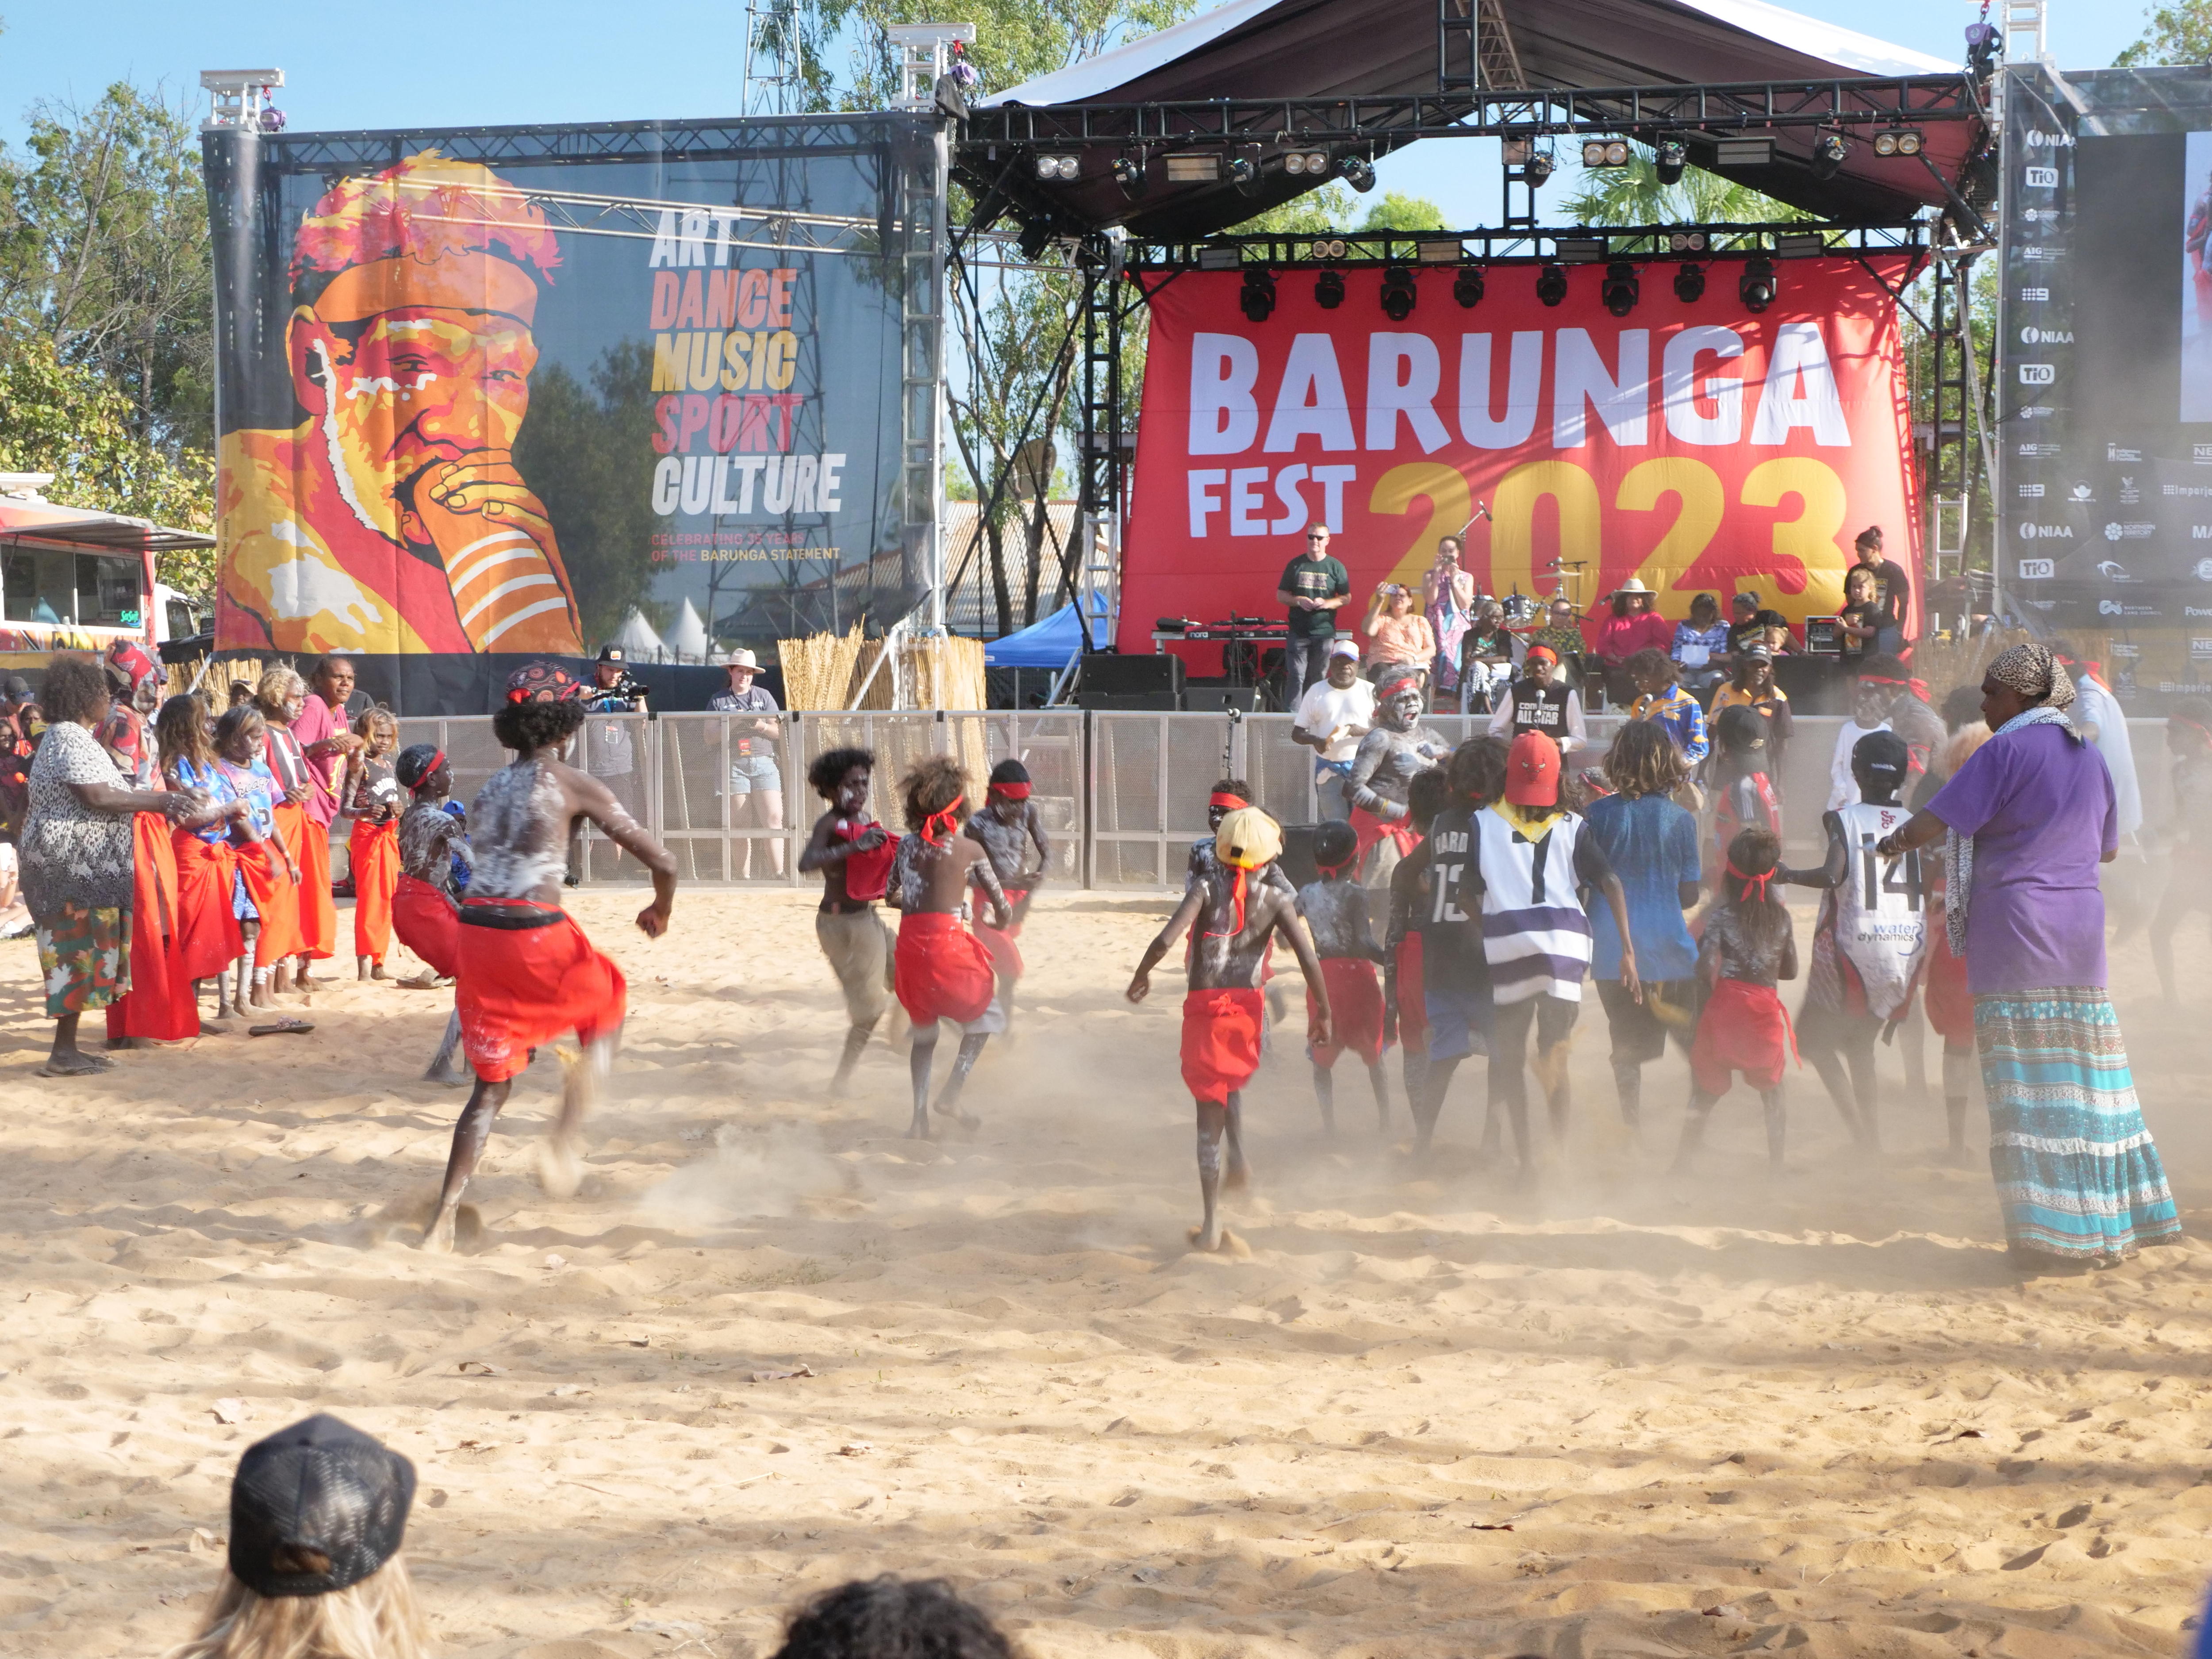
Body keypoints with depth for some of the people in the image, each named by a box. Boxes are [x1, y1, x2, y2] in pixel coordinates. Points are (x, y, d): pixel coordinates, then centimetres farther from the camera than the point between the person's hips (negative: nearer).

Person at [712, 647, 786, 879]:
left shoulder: (764, 696, 12)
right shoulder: (718, 701, 11)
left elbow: (778, 732, 9)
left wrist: (759, 724, -10)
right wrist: (732, 724, -10)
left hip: (764, 762, 0)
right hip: (734, 764, 0)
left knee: (774, 819, -11)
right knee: (740, 826, -2)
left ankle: (778, 875, -13)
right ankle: (744, 877, 1)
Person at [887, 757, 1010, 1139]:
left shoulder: (907, 845, 7)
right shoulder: (969, 850, -2)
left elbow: (892, 895, 16)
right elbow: (1003, 909, 0)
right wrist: (1000, 921, 24)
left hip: (910, 945, 4)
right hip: (948, 943, -4)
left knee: (924, 1029, 21)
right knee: (985, 1014, 17)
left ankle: (920, 1115, 13)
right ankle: (952, 1093, 4)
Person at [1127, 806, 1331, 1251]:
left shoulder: (1207, 888, -5)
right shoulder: (1276, 899, -1)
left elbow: (1165, 940, -16)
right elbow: (1309, 959, -9)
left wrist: (1140, 977, 1)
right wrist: (1324, 1014, 2)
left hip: (1204, 1007, -2)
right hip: (1248, 1006, 2)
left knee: (1209, 1112, 4)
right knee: (1233, 1083, 33)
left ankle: (1212, 1223, 2)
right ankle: (1237, 1153, 6)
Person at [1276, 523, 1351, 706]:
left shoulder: (1336, 567, 5)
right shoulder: (1295, 565, 7)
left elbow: (1347, 598, 7)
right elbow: (1280, 595, 10)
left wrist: (1327, 603, -11)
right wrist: (1299, 601, -10)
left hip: (1325, 631, 0)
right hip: (1298, 632, 0)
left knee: (1319, 678, 3)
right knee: (1296, 676, -6)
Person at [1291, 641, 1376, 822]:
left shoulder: (1370, 691, 4)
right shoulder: (1316, 692, 8)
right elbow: (1297, 733, 7)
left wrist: (1361, 731, -19)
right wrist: (1315, 741, -15)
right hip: (1329, 770, 1)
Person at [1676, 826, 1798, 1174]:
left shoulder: (1721, 916, -5)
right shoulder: (1781, 915, 5)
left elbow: (1707, 967, -15)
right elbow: (1791, 971, 11)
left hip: (1726, 1006, -2)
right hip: (1766, 1010, 2)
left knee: (1706, 1090, 6)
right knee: (1772, 1090, 14)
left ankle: (1683, 1163, 4)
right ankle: (1777, 1164, 11)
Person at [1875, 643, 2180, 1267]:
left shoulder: (2007, 751, -9)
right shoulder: (2089, 756, 13)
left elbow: (1935, 822, -13)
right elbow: (2107, 847, 22)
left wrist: (1890, 843, 5)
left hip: (2016, 926, -6)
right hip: (2081, 929, 6)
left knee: (2026, 1081, -2)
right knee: (2087, 1074, 9)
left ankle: (2048, 1226, -2)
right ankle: (2107, 1215, 10)